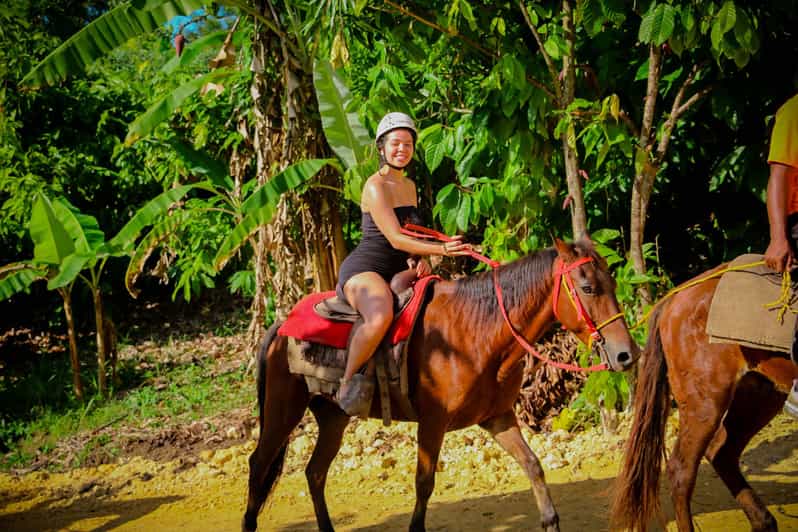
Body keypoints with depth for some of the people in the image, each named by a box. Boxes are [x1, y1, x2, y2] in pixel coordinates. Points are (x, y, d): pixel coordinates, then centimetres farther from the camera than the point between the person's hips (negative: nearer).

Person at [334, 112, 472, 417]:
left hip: (397, 272, 9)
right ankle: (348, 384, -22)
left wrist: (421, 259, -3)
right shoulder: (375, 186, -11)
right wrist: (442, 249, -30)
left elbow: (413, 233, 20)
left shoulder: (409, 185, 16)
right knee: (380, 317, -40)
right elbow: (395, 238, -19)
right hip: (364, 269, -9)